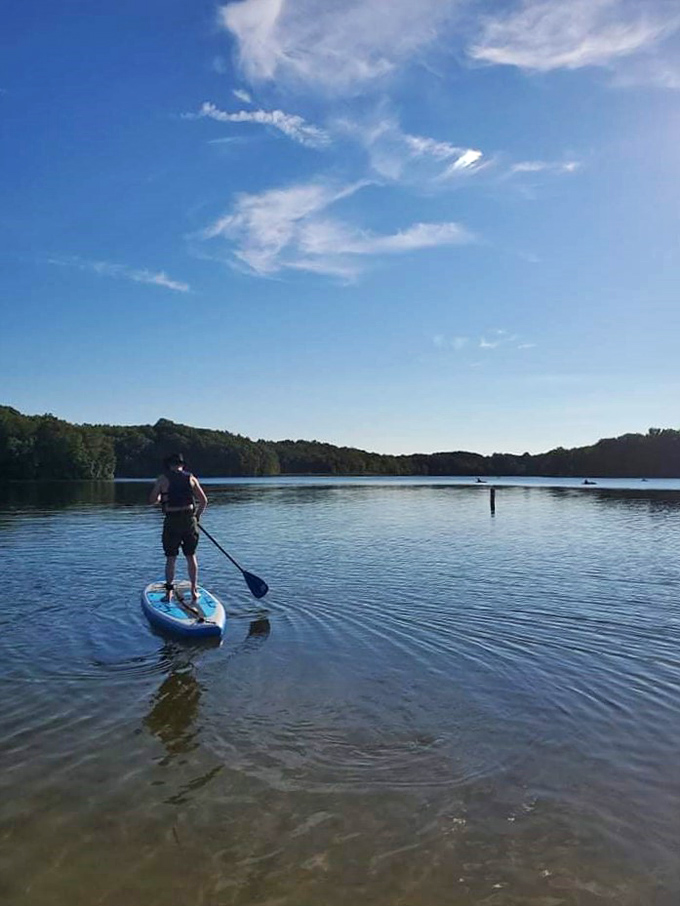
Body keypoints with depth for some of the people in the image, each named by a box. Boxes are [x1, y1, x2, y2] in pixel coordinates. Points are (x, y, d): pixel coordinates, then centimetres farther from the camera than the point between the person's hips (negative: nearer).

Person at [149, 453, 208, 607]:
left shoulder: (163, 479, -1)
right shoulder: (191, 478, 4)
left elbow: (152, 500, 0)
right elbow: (204, 501, 2)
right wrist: (197, 516, 18)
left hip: (171, 521, -1)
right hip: (189, 520, 2)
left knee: (171, 558, 8)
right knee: (191, 556, 11)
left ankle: (169, 592, 10)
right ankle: (194, 591, 14)